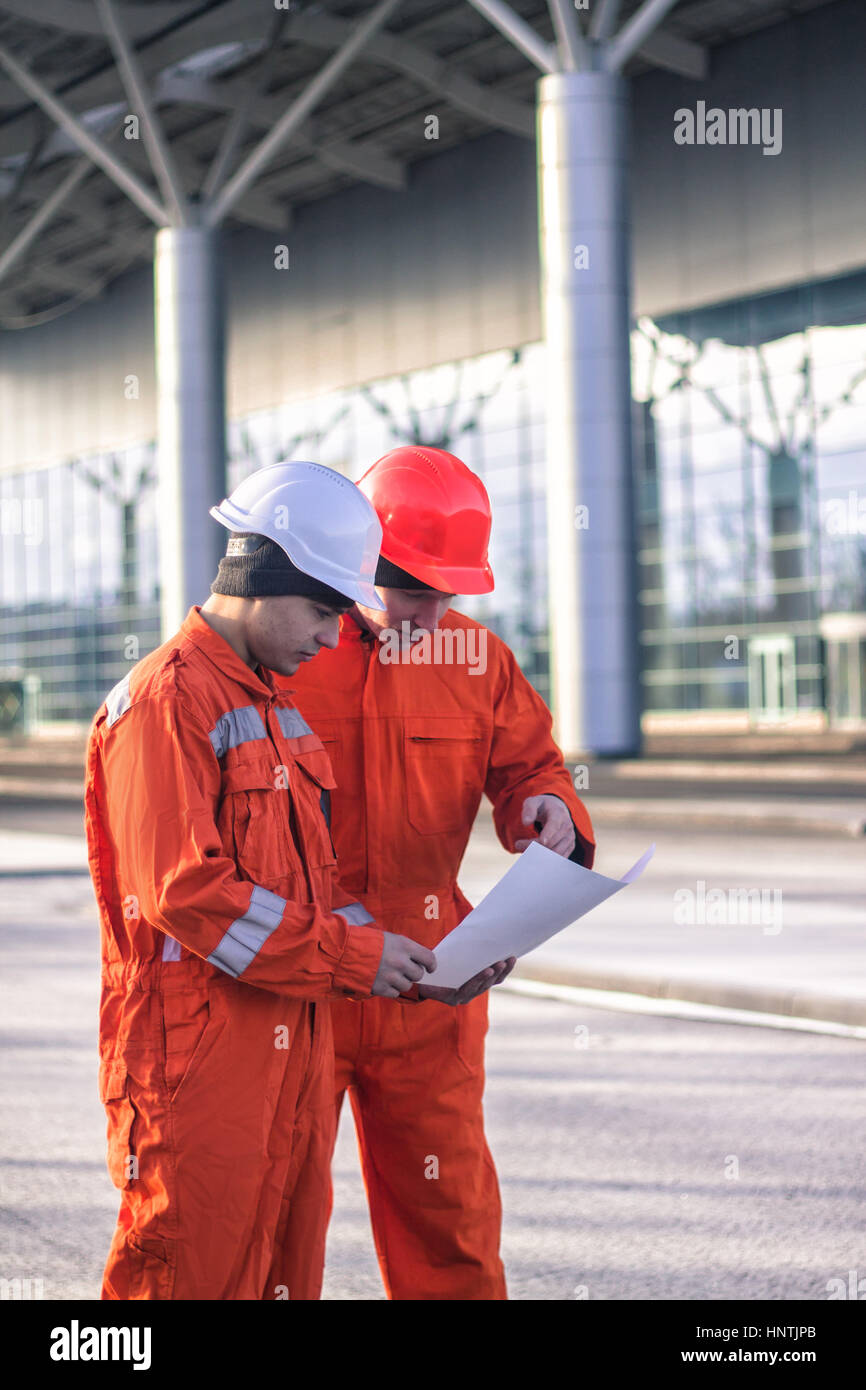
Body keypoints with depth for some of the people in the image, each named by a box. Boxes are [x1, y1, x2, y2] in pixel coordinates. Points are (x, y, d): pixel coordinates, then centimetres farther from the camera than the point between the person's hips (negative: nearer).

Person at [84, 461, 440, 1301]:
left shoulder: (274, 706, 18)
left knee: (285, 1266, 13)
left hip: (292, 1039, 9)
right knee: (192, 1270, -3)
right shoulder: (165, 701, -13)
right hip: (198, 1054, -9)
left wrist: (369, 943, 4)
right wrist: (351, 956, -17)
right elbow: (183, 890, -20)